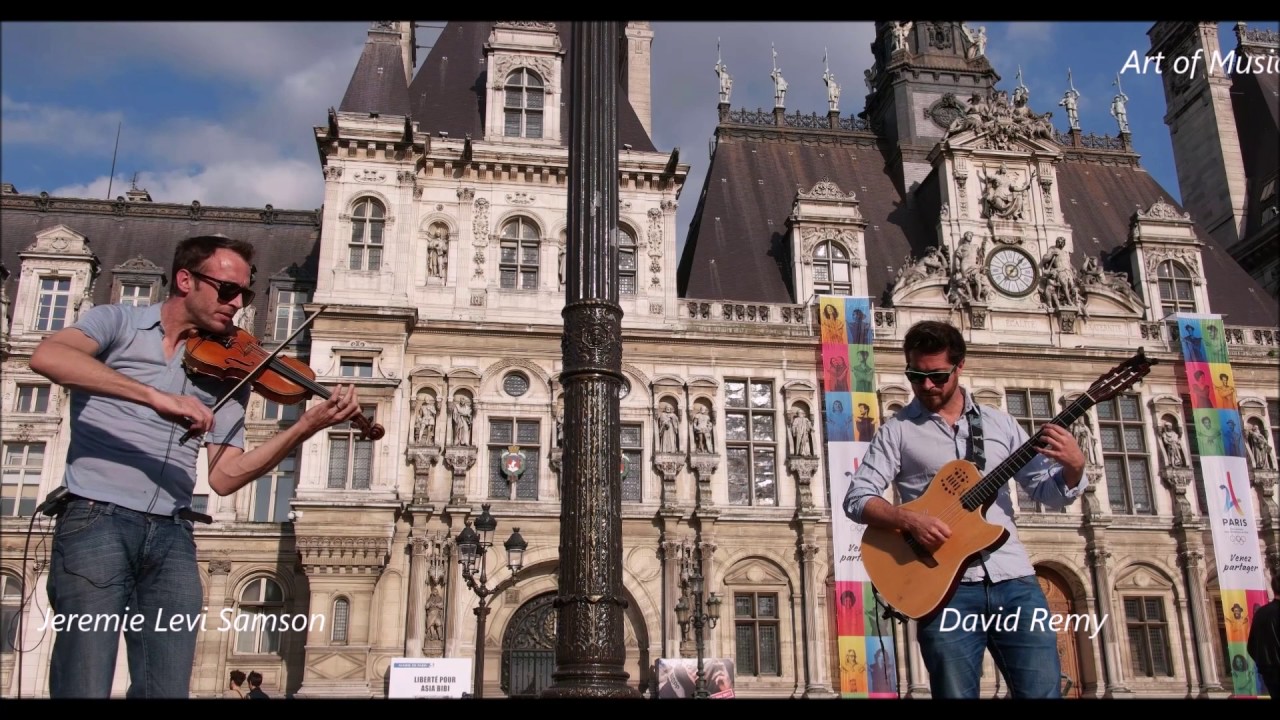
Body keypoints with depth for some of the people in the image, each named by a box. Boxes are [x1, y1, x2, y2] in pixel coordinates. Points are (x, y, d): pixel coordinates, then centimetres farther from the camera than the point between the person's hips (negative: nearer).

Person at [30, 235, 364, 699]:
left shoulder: (228, 372, 14)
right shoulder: (118, 322, 6)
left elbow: (224, 476, 5)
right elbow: (46, 356, -17)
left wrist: (307, 426, -7)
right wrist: (156, 396, -27)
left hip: (172, 536, 4)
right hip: (98, 519, -3)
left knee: (167, 690, -1)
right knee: (84, 687, -10)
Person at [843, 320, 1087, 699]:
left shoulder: (998, 422, 13)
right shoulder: (897, 430, 4)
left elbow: (1049, 491, 15)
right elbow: (857, 497, -2)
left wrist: (1074, 466, -7)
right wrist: (909, 519, -19)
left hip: (1013, 579, 3)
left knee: (1044, 691, 0)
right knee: (956, 693, -2)